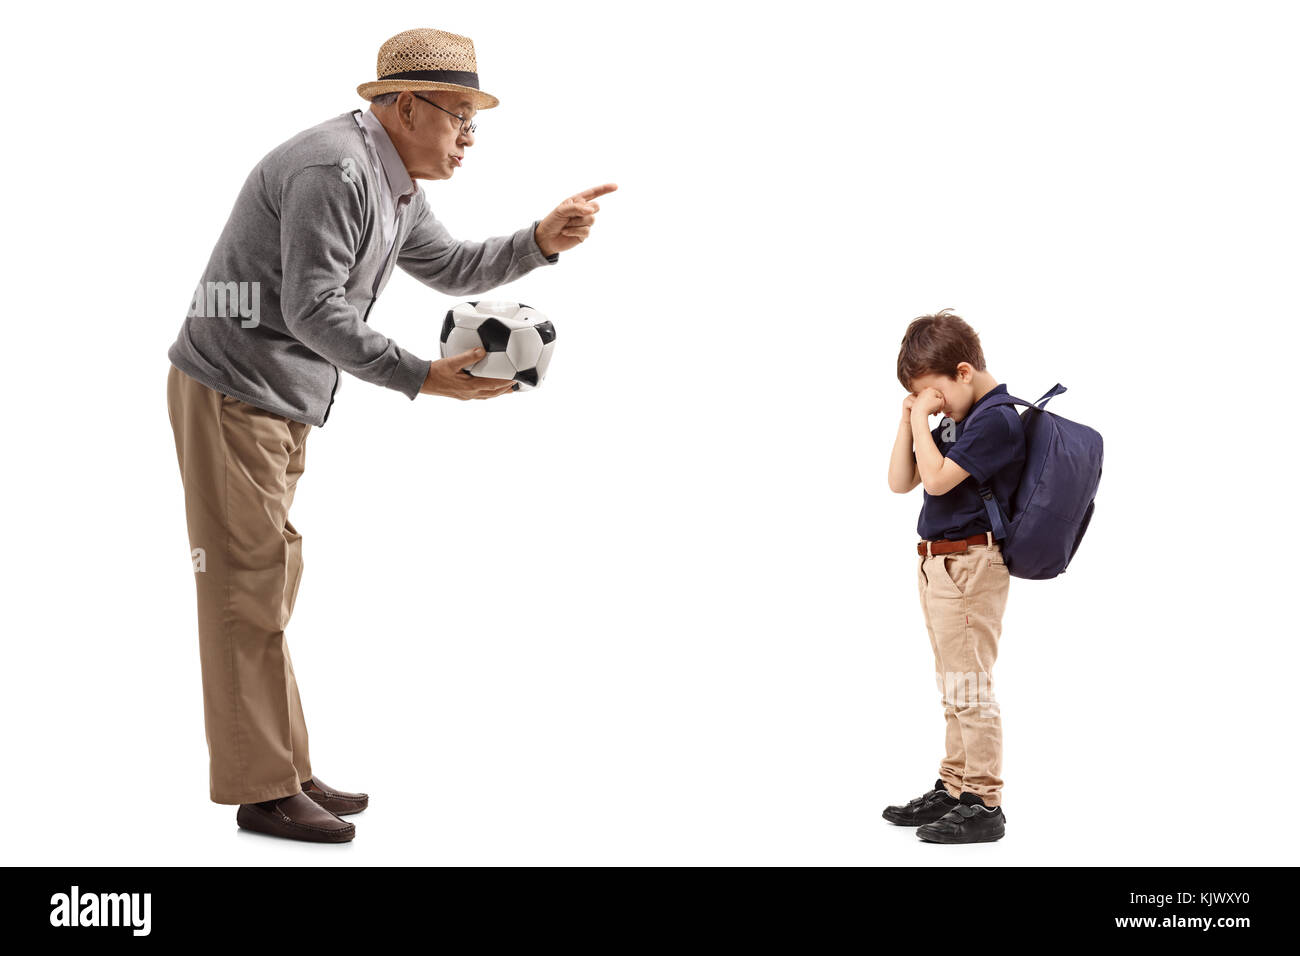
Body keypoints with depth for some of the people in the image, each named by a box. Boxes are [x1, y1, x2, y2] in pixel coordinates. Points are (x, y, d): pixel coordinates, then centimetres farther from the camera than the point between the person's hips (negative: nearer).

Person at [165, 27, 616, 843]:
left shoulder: (393, 181, 13)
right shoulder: (334, 169, -20)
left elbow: (452, 268, 22)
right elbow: (312, 310, -25)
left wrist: (541, 241, 7)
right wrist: (424, 379, -27)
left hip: (278, 406, 10)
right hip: (231, 395, -10)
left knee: (270, 587, 13)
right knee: (249, 592, -6)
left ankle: (286, 771, 21)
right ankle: (261, 790, 2)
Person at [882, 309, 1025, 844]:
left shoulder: (997, 420, -16)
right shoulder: (955, 420, 13)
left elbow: (937, 479, -23)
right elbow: (900, 482, 12)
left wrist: (921, 418, -13)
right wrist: (910, 418, 3)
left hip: (969, 567, -10)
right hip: (939, 564, 10)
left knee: (969, 688, -6)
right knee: (954, 689, 17)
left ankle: (984, 806, 1)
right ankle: (954, 789, 26)